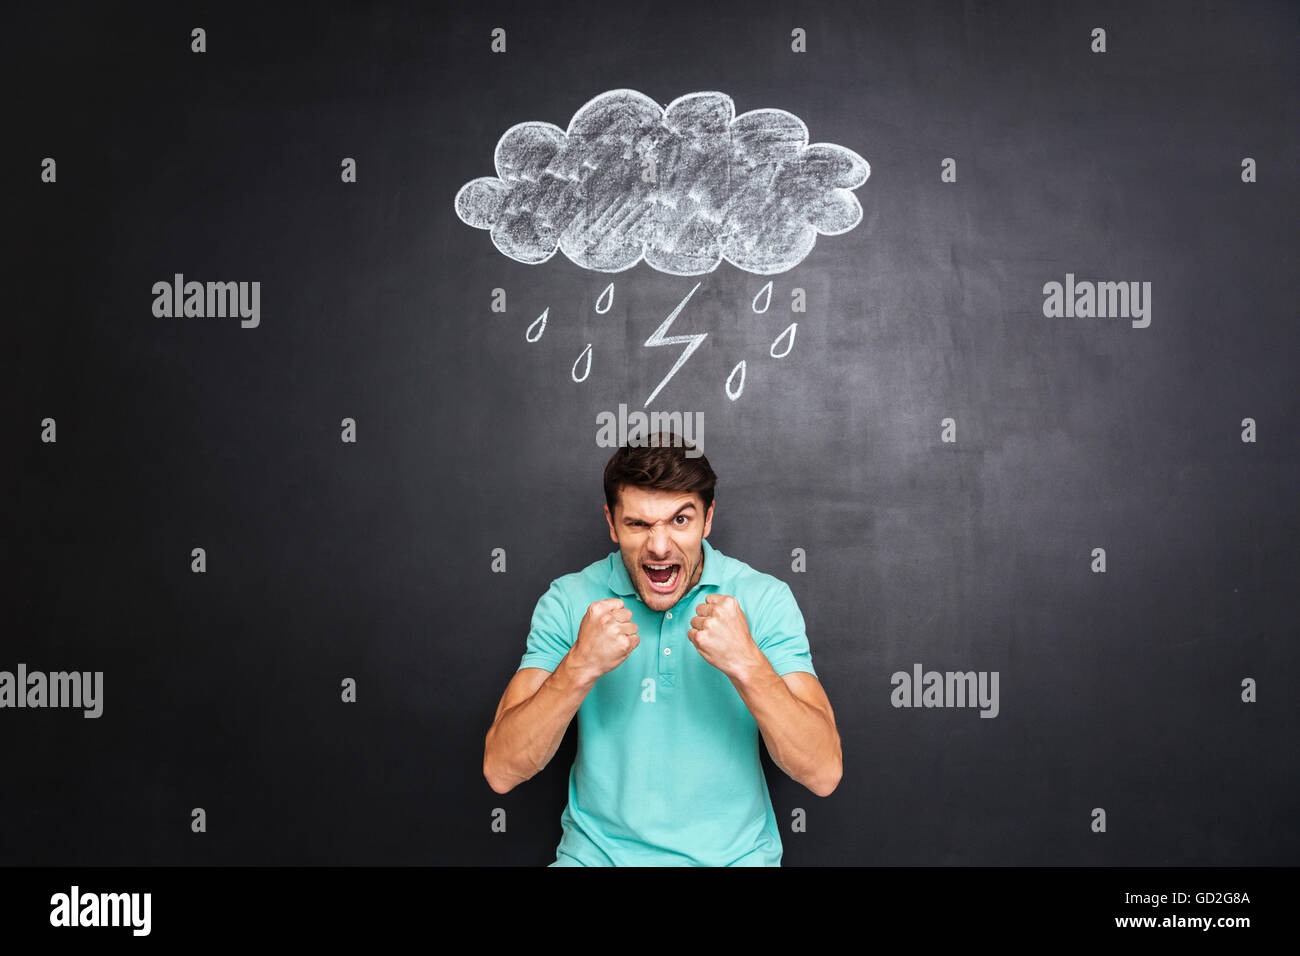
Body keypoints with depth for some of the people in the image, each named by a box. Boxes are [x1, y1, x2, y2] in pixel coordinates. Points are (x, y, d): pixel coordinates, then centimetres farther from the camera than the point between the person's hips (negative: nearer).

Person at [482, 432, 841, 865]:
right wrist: (580, 667, -22)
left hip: (733, 854, 0)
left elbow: (823, 773, -9)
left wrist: (745, 663, -22)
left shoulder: (765, 598, -3)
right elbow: (500, 771, -8)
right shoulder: (568, 601, -2)